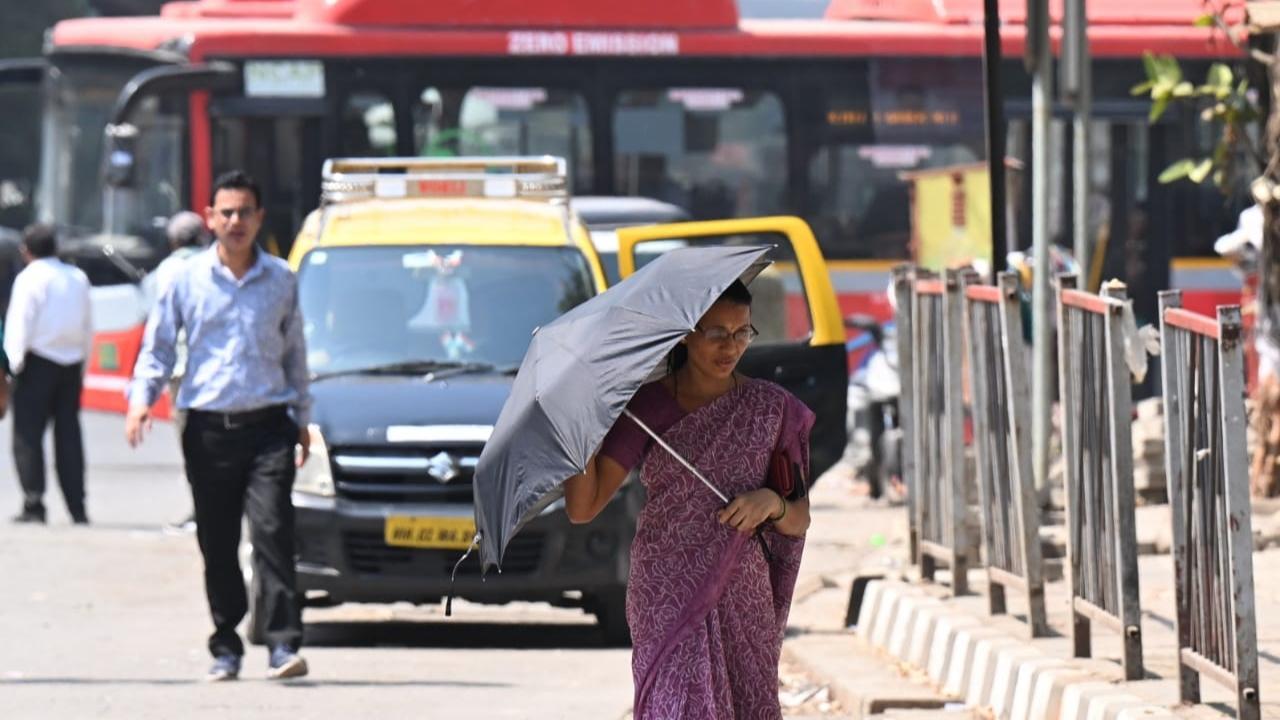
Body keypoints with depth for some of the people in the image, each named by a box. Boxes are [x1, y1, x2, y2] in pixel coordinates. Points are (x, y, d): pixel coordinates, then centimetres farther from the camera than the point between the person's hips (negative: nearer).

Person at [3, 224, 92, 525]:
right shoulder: (78, 278, 10)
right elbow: (88, 327, 13)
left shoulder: (30, 278, -8)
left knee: (28, 435, -1)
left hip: (38, 363, -6)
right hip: (72, 363, 6)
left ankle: (34, 504, -8)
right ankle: (77, 508, 5)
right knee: (69, 435, 8)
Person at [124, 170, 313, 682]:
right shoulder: (188, 280, 6)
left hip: (267, 425, -1)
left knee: (273, 532, -14)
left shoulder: (280, 281, 9)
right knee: (217, 545, 4)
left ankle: (283, 644, -16)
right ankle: (226, 649, 14)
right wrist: (141, 399, -6)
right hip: (208, 428, 1)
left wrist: (302, 418, 17)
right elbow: (158, 347, 10)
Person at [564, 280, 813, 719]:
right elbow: (582, 508, -6)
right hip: (666, 599, -2)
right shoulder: (647, 408, -1)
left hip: (744, 600, 2)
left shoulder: (771, 409, 5)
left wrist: (771, 502, -13)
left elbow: (799, 521, 10)